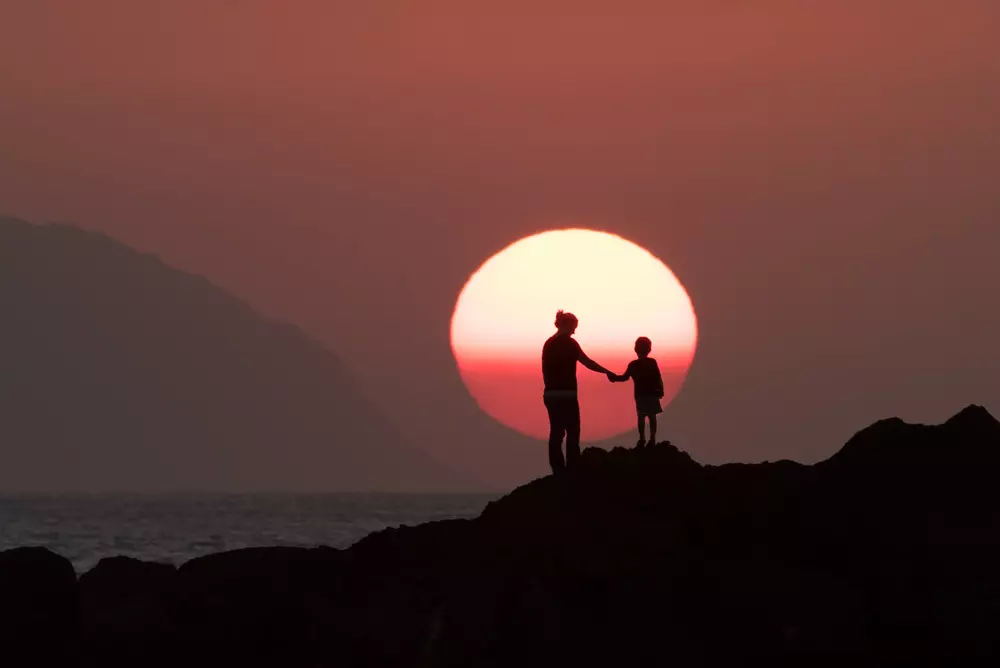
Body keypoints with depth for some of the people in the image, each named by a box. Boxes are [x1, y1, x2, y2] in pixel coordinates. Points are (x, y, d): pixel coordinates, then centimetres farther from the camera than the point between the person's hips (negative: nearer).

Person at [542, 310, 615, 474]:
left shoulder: (548, 343, 11)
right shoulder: (569, 343, -8)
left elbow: (545, 369, 13)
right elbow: (587, 362, -12)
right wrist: (607, 372, -5)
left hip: (551, 394, 6)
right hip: (566, 394, -6)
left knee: (556, 432, 7)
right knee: (572, 432, -1)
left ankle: (558, 470, 4)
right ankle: (572, 469, -4)